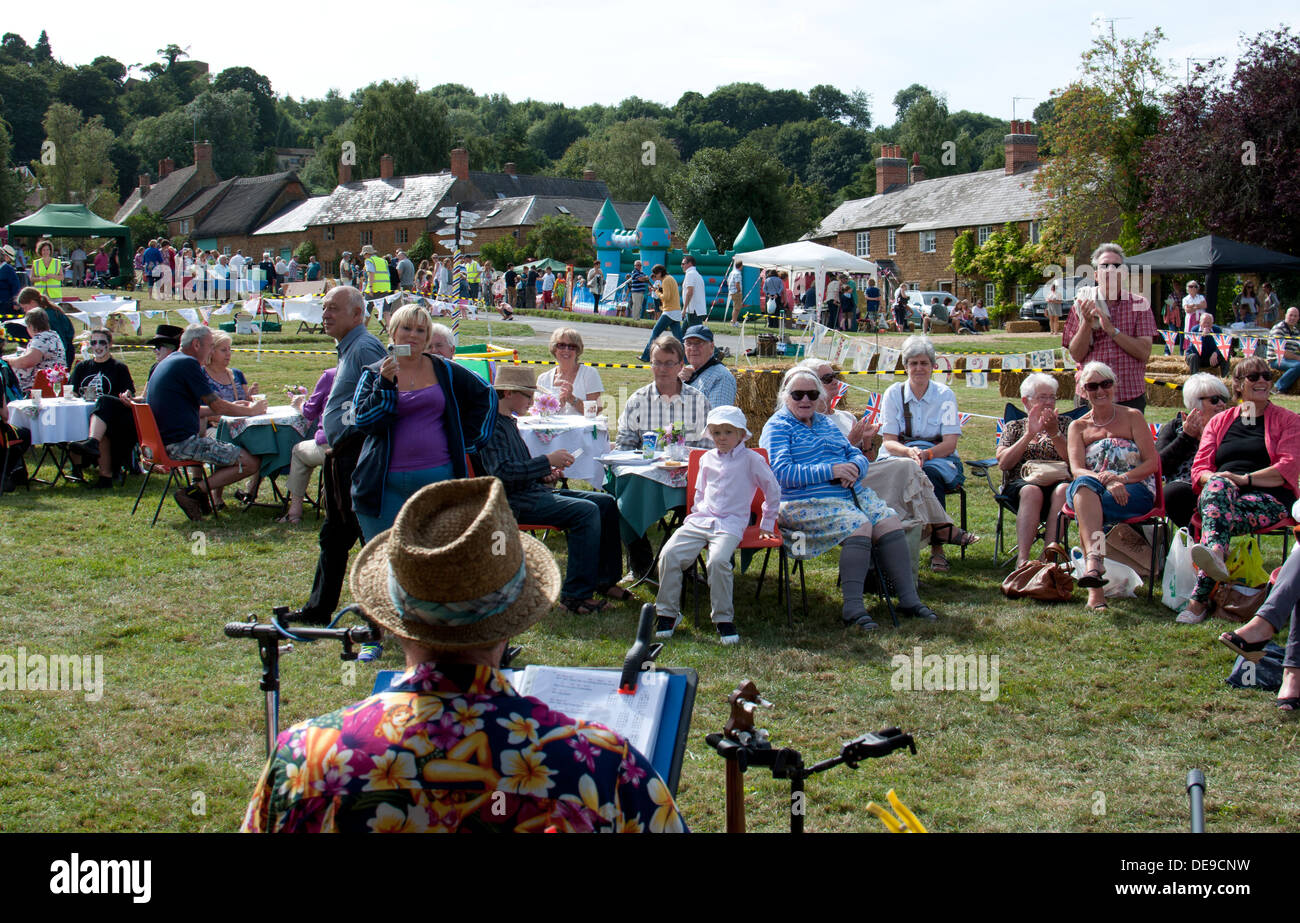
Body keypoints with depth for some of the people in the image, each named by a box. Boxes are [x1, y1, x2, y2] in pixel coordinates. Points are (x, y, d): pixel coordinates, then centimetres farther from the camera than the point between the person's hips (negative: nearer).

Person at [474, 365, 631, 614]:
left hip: (531, 491, 10)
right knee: (586, 511, -27)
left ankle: (605, 580, 4)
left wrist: (545, 473, 10)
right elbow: (500, 472, -24)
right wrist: (547, 461, -21)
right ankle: (575, 594, -25)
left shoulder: (508, 421, 20)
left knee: (606, 503, 1)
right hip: (512, 500, -10)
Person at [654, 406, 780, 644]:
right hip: (700, 520, 5)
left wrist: (766, 525, 11)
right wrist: (697, 513, 15)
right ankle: (667, 613, -6)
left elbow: (773, 491, 9)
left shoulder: (751, 460, 2)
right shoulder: (707, 458, 17)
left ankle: (723, 618, -19)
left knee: (718, 561, -34)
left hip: (730, 524, -5)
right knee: (669, 554, -19)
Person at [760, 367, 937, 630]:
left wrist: (853, 468, -6)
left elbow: (858, 456, 20)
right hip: (806, 503, -7)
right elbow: (782, 473, -14)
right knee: (859, 526, -30)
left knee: (890, 523, -15)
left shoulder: (826, 423, 24)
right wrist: (830, 471, -17)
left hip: (851, 493, 7)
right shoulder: (777, 427, 1)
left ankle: (909, 599, -11)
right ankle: (853, 608, -33)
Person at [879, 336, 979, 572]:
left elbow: (950, 444, -7)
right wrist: (909, 452, -26)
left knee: (929, 472, -36)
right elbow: (888, 442, -4)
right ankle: (947, 531, -30)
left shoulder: (945, 395, 0)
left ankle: (937, 547, -34)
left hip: (940, 459, 0)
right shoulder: (894, 394, 2)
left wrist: (926, 454, -27)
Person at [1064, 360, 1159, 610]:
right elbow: (1076, 469, 1)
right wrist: (1104, 480, -21)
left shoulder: (1132, 417, 12)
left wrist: (1121, 478, -16)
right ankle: (1096, 562, -55)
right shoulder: (1078, 426, 18)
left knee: (1084, 508, -35)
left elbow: (1152, 463, 3)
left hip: (1134, 491, -1)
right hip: (1093, 490, 1)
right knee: (1084, 484, -37)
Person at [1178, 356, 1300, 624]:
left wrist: (1245, 478, -16)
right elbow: (1199, 468, 13)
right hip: (1220, 494, 2)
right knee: (1217, 486, -37)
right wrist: (1214, 480, -12)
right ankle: (1216, 554, -66)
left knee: (1219, 513, -36)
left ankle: (1199, 599, -52)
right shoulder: (1219, 422, 23)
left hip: (1268, 498, -2)